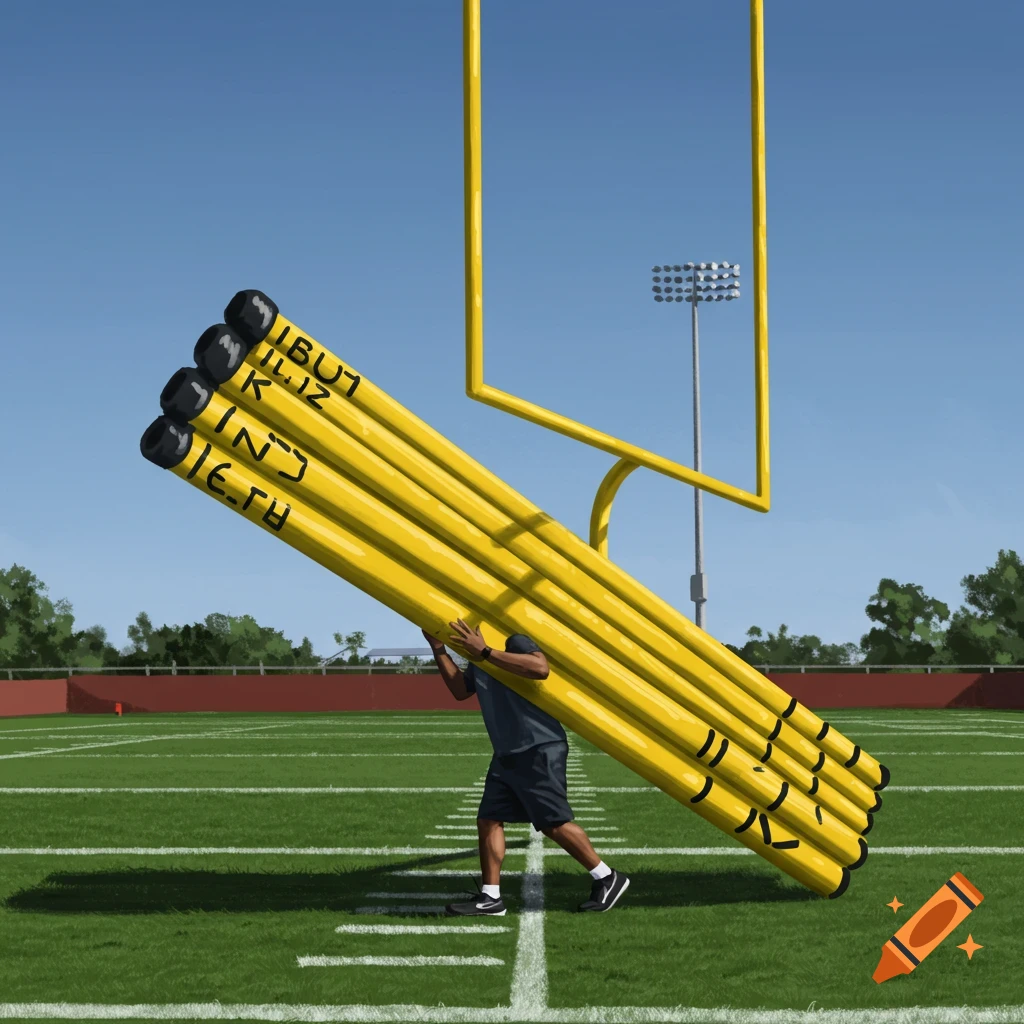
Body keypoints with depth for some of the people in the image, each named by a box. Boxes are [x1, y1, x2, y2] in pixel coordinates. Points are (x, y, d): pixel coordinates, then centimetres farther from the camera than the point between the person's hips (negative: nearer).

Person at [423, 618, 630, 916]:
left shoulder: (511, 640, -14)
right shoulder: (476, 655, 15)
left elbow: (540, 668, -32)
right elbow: (460, 690, 23)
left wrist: (486, 653, -32)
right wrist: (437, 648, 14)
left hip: (539, 749, -9)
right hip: (507, 754, 9)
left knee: (554, 824, -5)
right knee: (488, 820, 4)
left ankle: (607, 878, 9)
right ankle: (490, 898, 9)